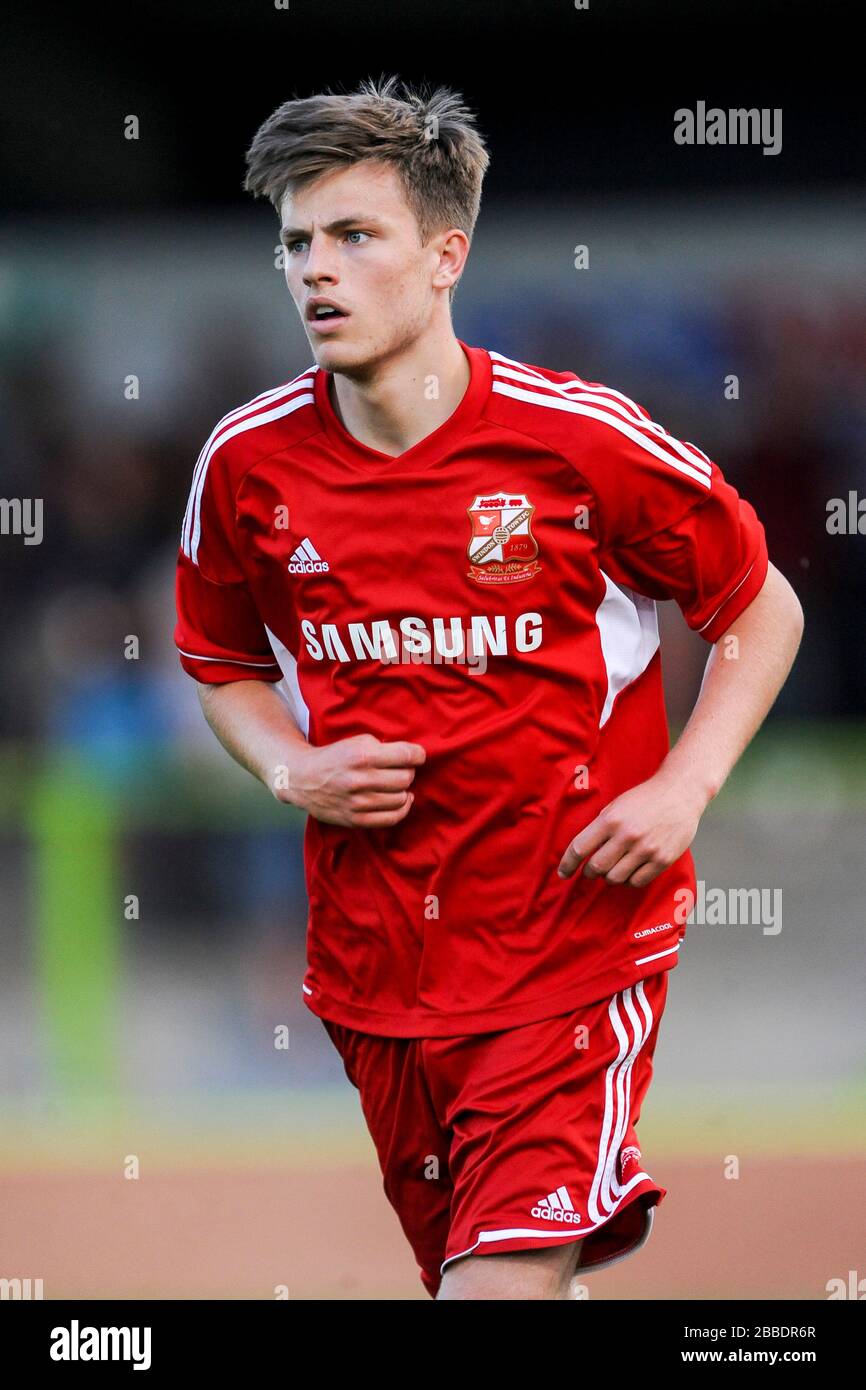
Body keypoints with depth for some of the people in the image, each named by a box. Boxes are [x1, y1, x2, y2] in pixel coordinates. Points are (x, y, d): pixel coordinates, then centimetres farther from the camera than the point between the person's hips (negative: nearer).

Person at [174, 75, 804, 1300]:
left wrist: (680, 790, -10)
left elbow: (762, 612, 3)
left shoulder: (583, 441, -11)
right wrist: (293, 771, -3)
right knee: (458, 1267, 15)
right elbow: (223, 664, 17)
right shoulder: (250, 463, -1)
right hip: (371, 957, 4)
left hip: (574, 937, -4)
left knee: (501, 1282, -20)